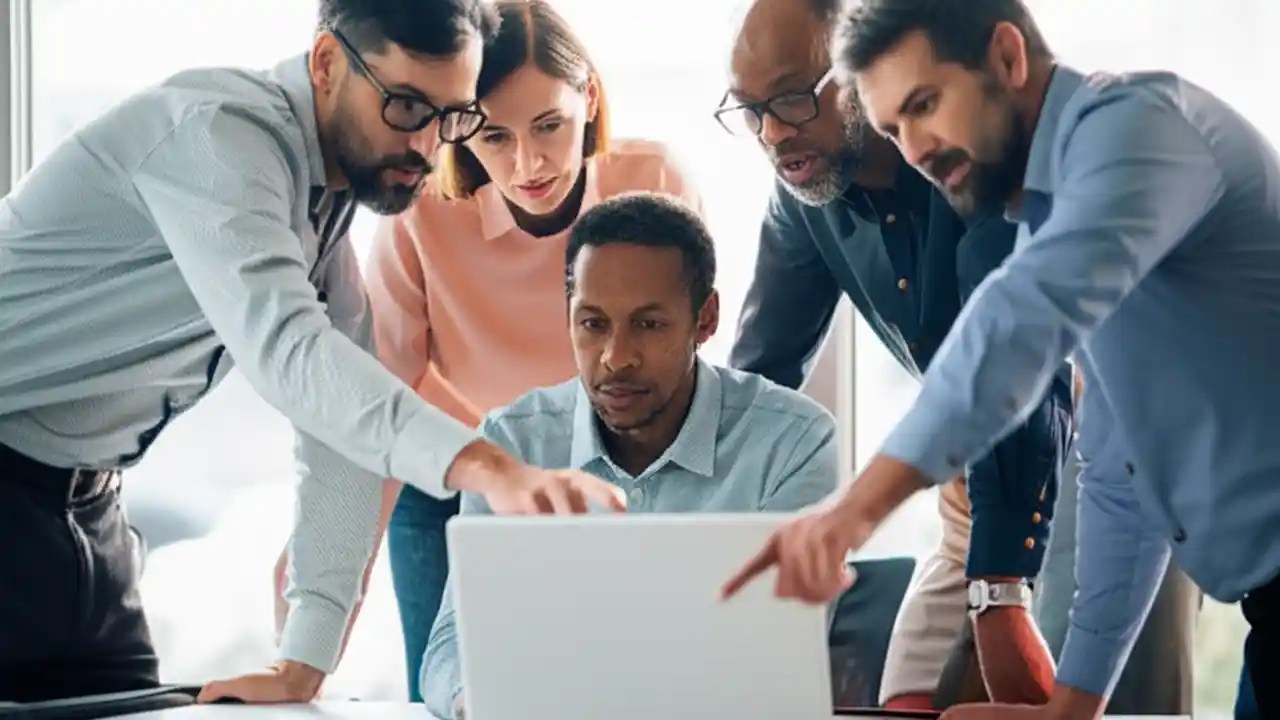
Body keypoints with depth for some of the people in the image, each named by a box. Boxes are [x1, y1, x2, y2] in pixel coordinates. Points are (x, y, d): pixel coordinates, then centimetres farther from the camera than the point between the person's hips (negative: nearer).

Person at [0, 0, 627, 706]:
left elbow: (342, 432, 3)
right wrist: (487, 468, -52)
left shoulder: (331, 193, 6)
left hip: (82, 492, 9)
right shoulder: (218, 134, -23)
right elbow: (284, 348, -40)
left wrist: (303, 666, -5)